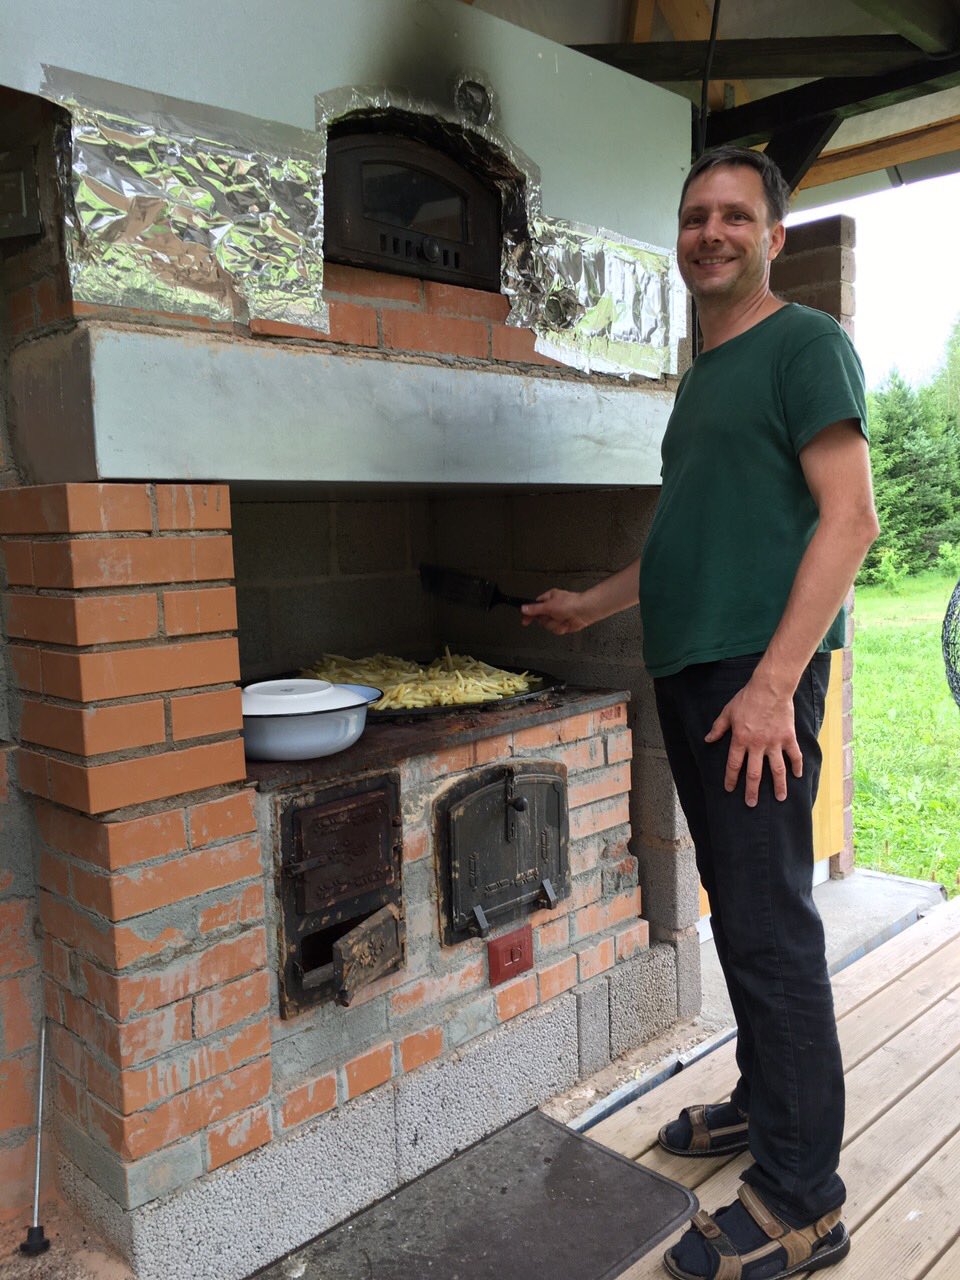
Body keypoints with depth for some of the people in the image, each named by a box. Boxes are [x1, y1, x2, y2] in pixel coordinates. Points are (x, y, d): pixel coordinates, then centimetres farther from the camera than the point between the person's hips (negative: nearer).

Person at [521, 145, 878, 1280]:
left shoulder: (804, 344, -3)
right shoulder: (701, 375, 22)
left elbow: (849, 517, -14)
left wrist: (774, 680, -21)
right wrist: (591, 604, 31)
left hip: (758, 673, -8)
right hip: (687, 671, 8)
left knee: (769, 924, -5)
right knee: (737, 906, 16)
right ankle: (764, 1102, 32)